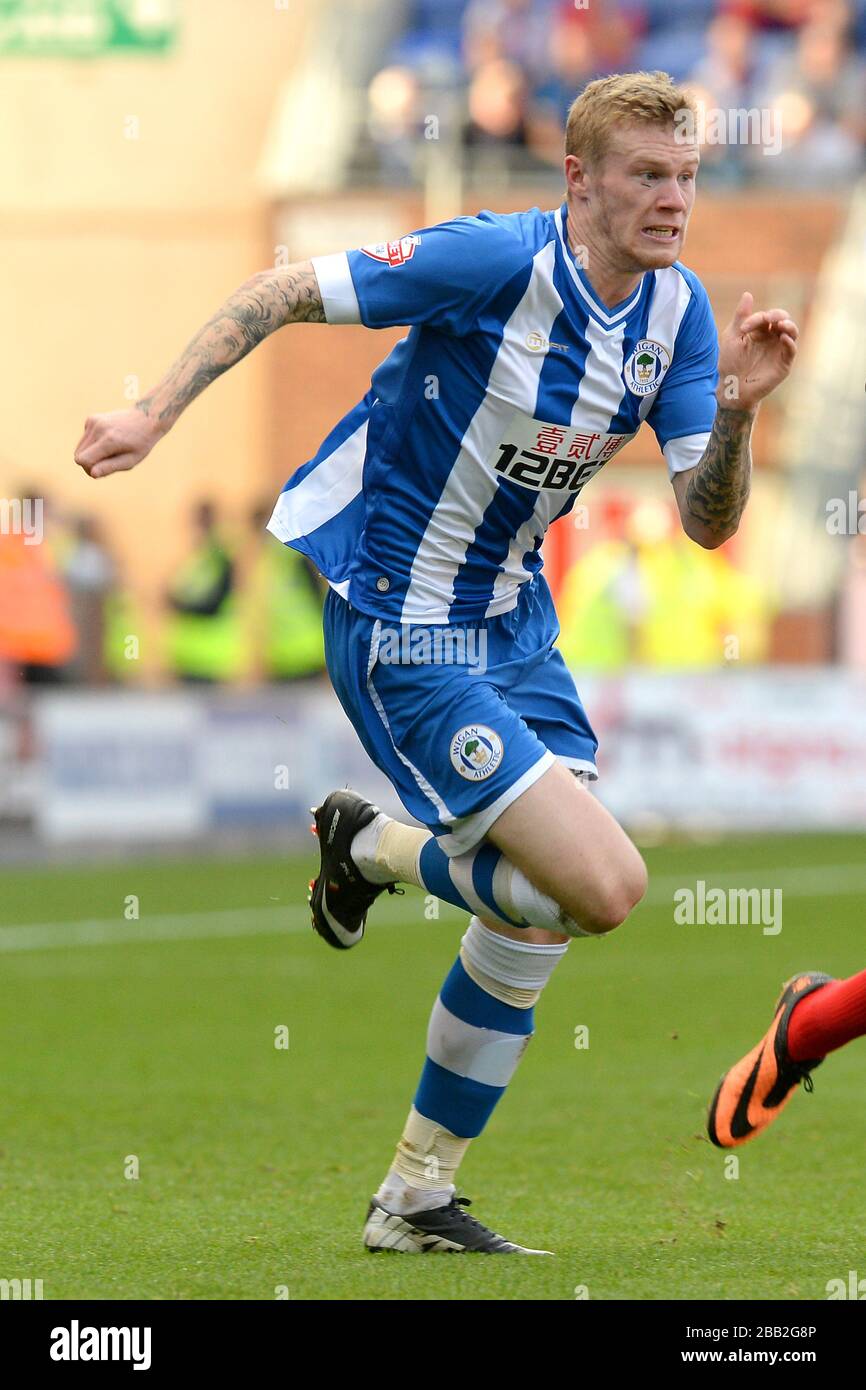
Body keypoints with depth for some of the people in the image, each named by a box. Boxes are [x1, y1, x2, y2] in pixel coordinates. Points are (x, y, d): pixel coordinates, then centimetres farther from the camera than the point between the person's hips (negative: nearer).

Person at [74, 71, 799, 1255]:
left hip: (507, 619, 8)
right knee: (602, 884, -15)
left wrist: (735, 409, -22)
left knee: (537, 914, 11)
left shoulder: (677, 311, -2)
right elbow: (281, 294, -15)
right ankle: (374, 848, 12)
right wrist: (155, 414, -20)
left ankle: (416, 1197, 24)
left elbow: (708, 522, -3)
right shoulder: (495, 260, -22)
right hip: (398, 629, -8)